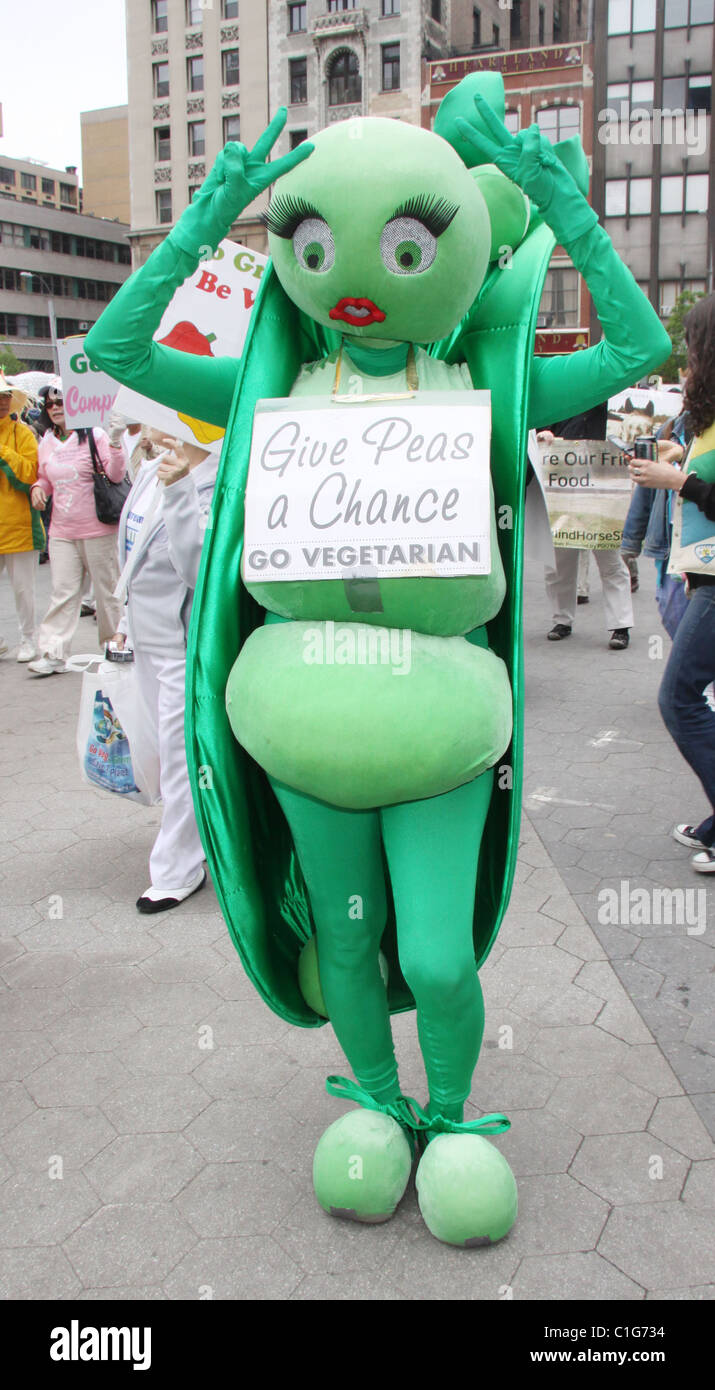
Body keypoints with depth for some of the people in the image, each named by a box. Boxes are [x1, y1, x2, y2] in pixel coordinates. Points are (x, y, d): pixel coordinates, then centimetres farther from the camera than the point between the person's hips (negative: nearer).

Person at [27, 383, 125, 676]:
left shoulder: (94, 435, -4)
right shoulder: (47, 443, 11)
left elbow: (115, 475, -10)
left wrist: (115, 444, -24)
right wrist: (38, 488, 2)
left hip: (97, 530, -4)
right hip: (61, 531, 4)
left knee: (107, 589, 6)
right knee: (62, 592, 1)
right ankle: (53, 654, 0)